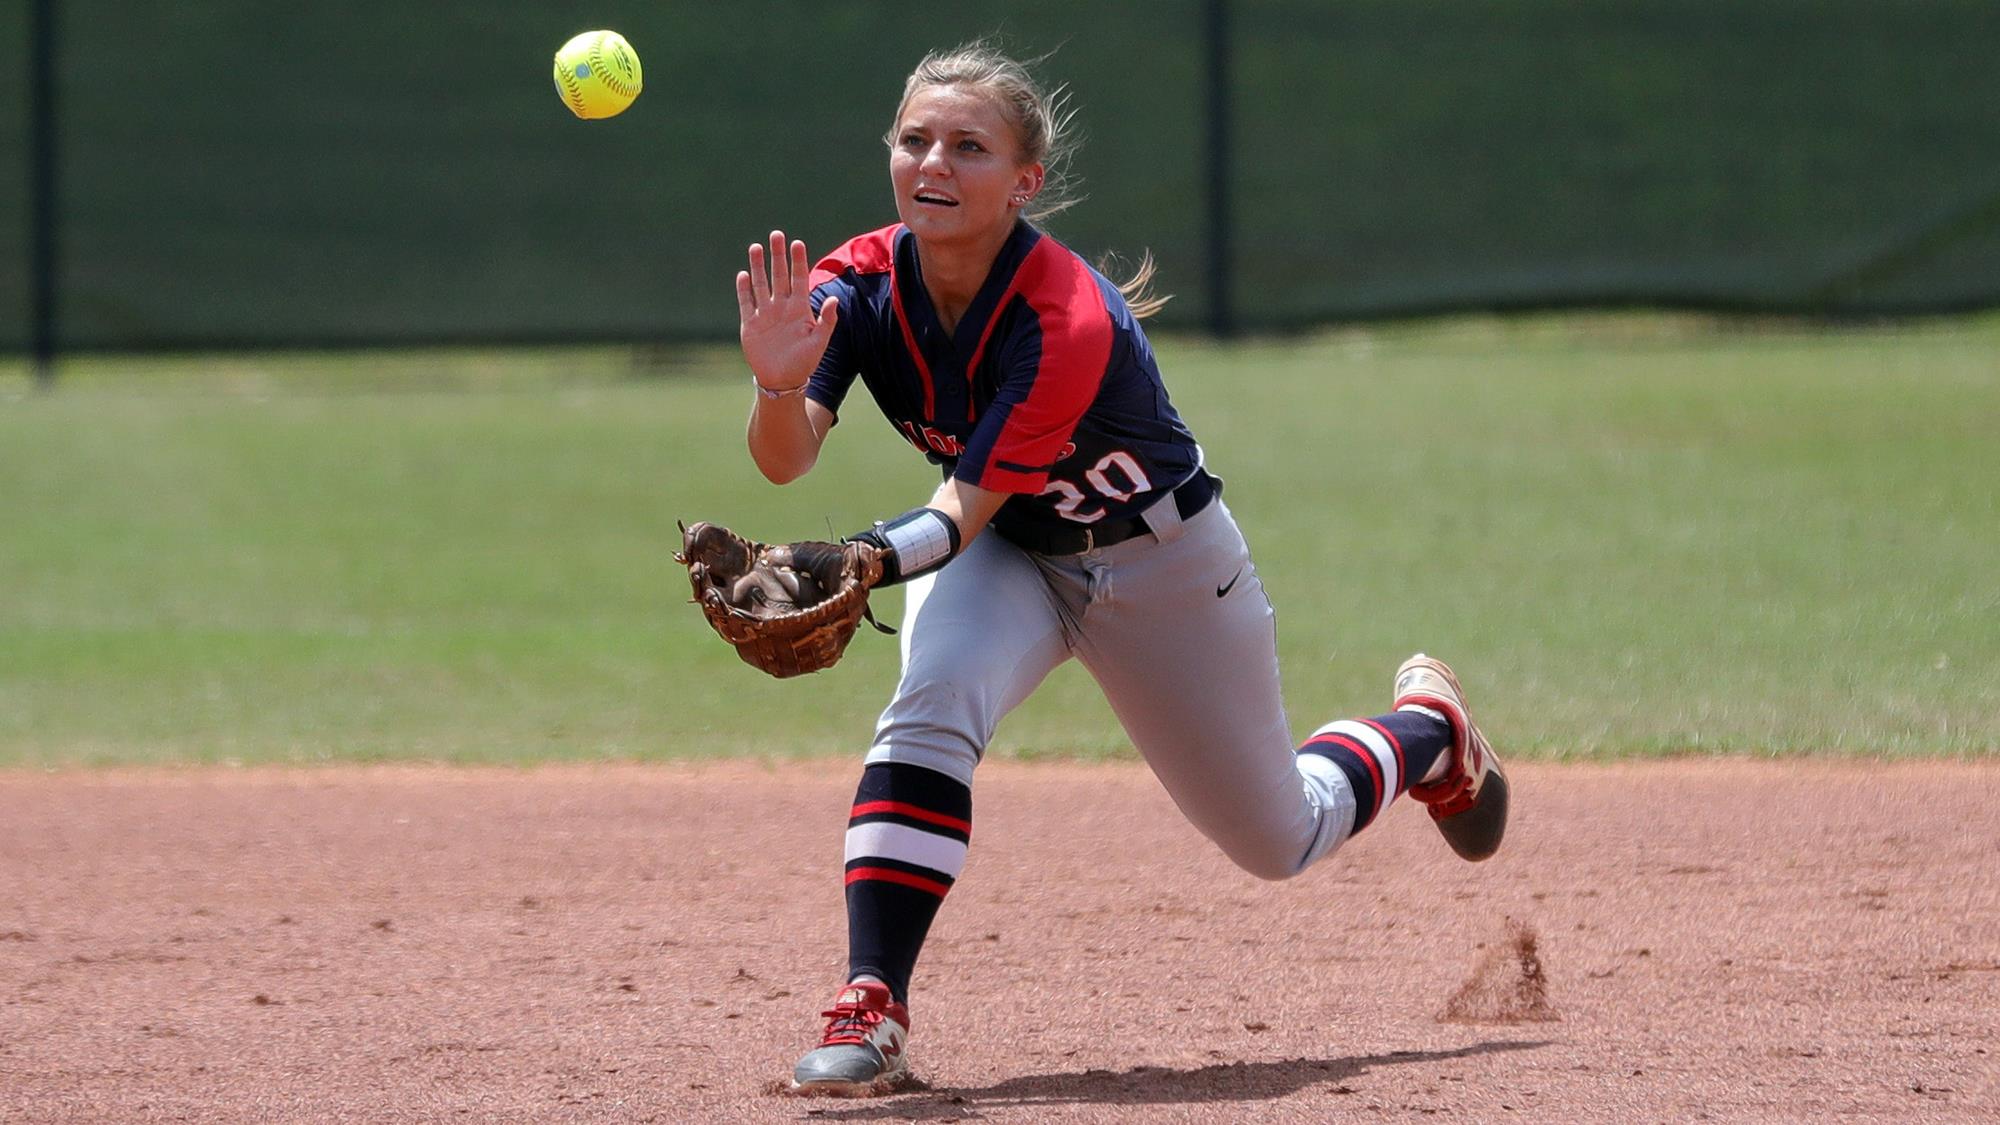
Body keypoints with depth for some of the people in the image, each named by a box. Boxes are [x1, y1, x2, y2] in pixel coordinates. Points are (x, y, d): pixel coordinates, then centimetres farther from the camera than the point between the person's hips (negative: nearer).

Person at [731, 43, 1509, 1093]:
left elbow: (959, 514, -42)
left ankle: (1426, 727, 44)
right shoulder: (860, 284, -22)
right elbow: (786, 459, -34)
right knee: (928, 705, -31)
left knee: (1278, 840, 12)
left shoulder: (1069, 323, -37)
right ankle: (871, 1006, -30)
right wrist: (779, 385, -57)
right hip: (1004, 558, 3)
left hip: (1162, 562, -3)